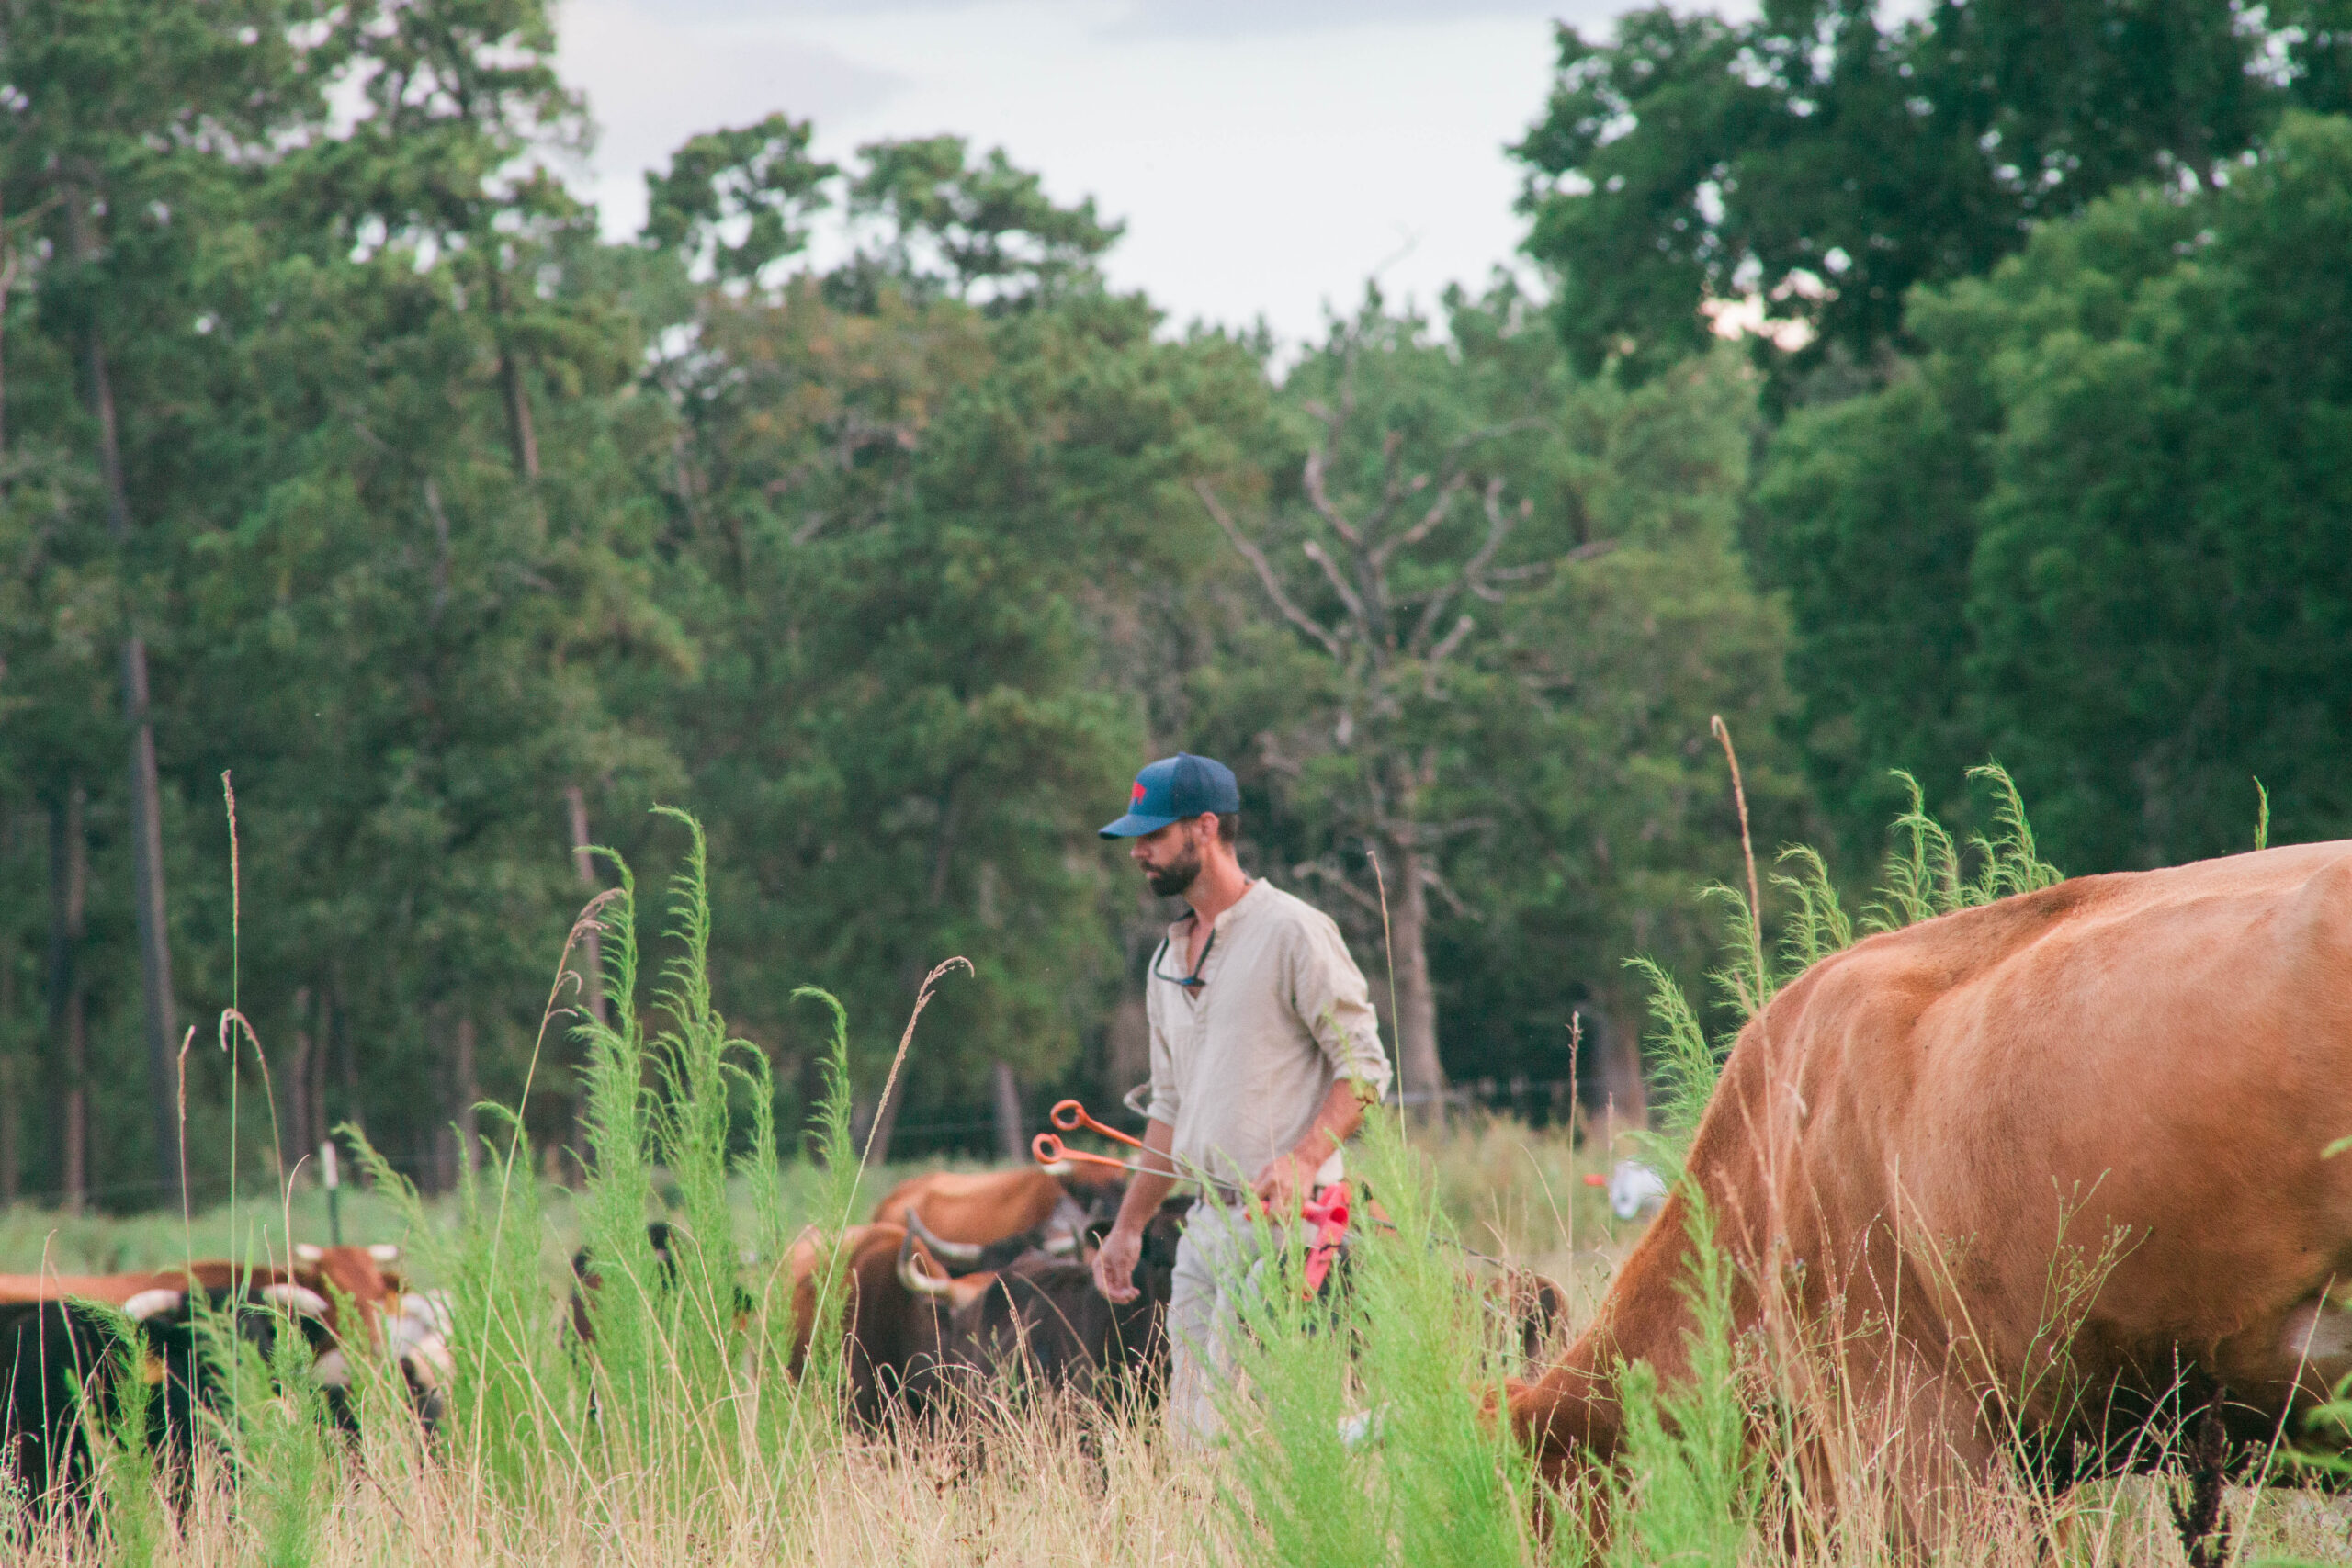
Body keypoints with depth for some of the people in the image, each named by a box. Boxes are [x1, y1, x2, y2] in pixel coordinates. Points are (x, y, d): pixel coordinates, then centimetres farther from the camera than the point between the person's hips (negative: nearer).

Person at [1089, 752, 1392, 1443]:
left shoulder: (1292, 932, -7)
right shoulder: (1170, 958, 18)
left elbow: (1364, 1068, -10)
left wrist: (1303, 1159, -24)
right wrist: (1128, 1225, 23)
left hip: (1279, 1222, -8)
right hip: (1205, 1224, 8)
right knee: (1188, 1429, 5)